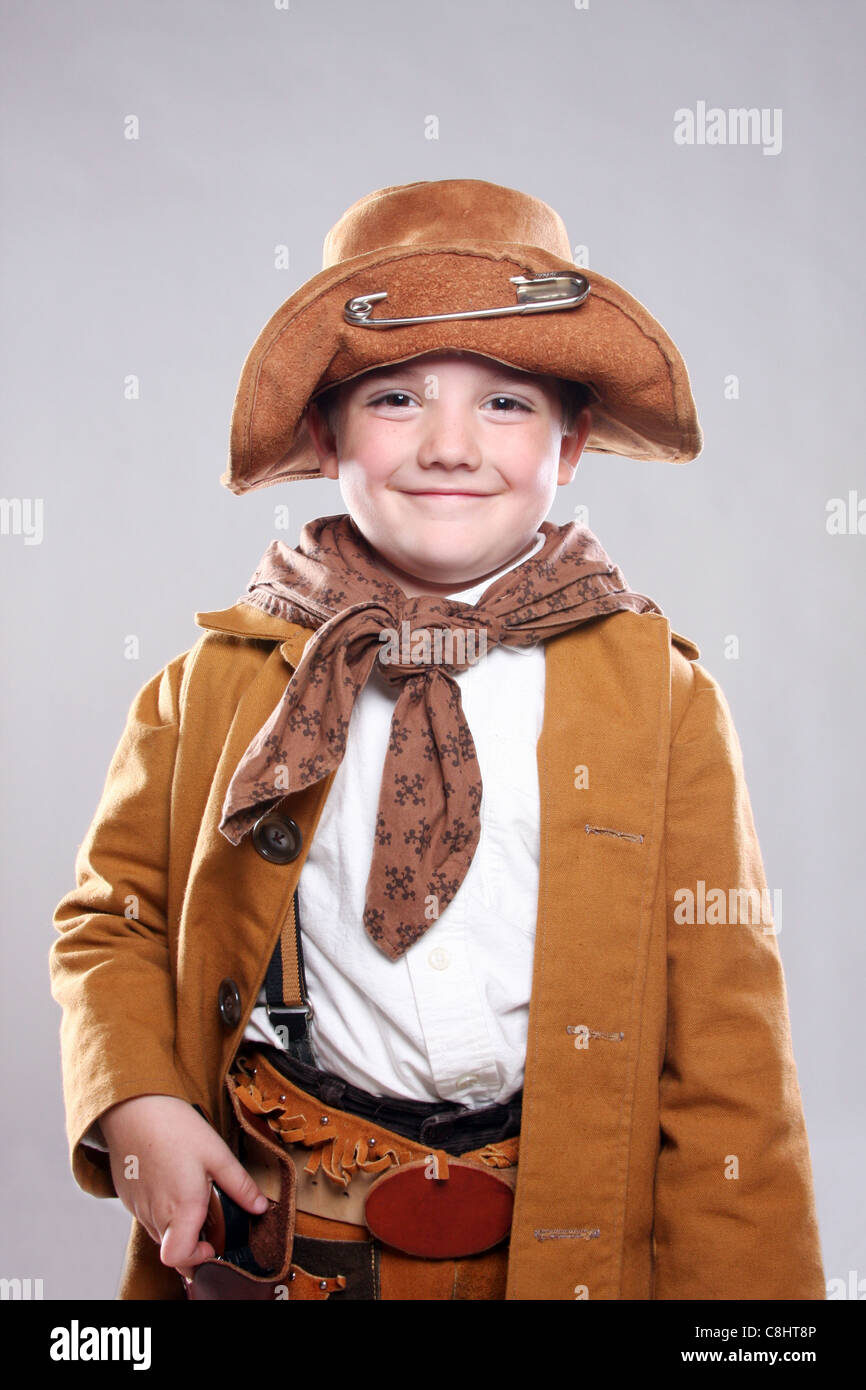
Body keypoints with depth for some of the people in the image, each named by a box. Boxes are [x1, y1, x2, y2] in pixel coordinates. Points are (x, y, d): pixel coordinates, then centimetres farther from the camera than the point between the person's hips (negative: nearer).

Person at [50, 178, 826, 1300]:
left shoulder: (663, 697, -5)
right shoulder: (216, 683, -2)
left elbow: (724, 1038, -5)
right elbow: (111, 917, 7)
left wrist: (743, 1281, -8)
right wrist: (135, 1106, -9)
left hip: (561, 1240, 0)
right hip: (267, 1236, 1)